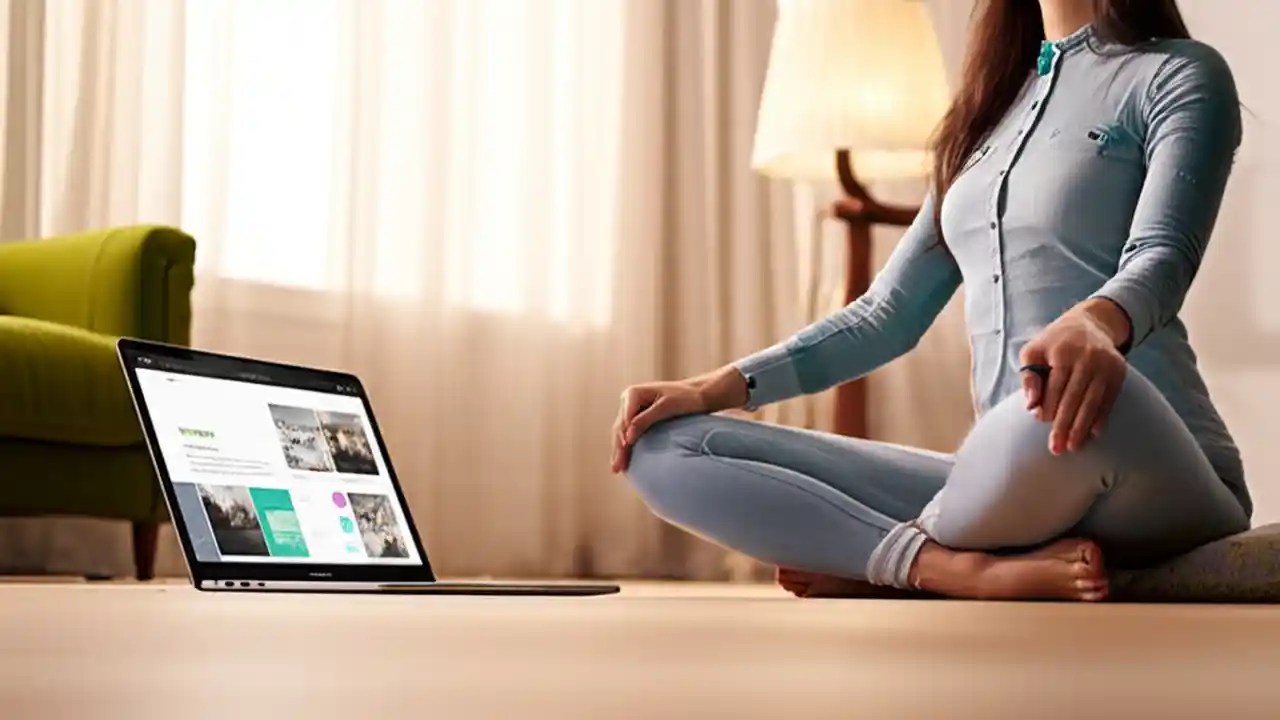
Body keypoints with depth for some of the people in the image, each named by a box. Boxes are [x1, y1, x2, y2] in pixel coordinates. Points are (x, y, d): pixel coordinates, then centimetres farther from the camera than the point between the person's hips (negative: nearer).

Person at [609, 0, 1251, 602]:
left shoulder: (1178, 74, 4)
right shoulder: (987, 113, 22)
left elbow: (1162, 255, -15)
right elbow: (888, 314, 21)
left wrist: (1097, 321, -40)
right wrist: (721, 387, 7)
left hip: (1158, 480, -6)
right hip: (1005, 483, 6)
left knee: (1087, 399, -43)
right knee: (665, 449, -5)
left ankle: (875, 568, -15)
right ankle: (960, 569, -21)